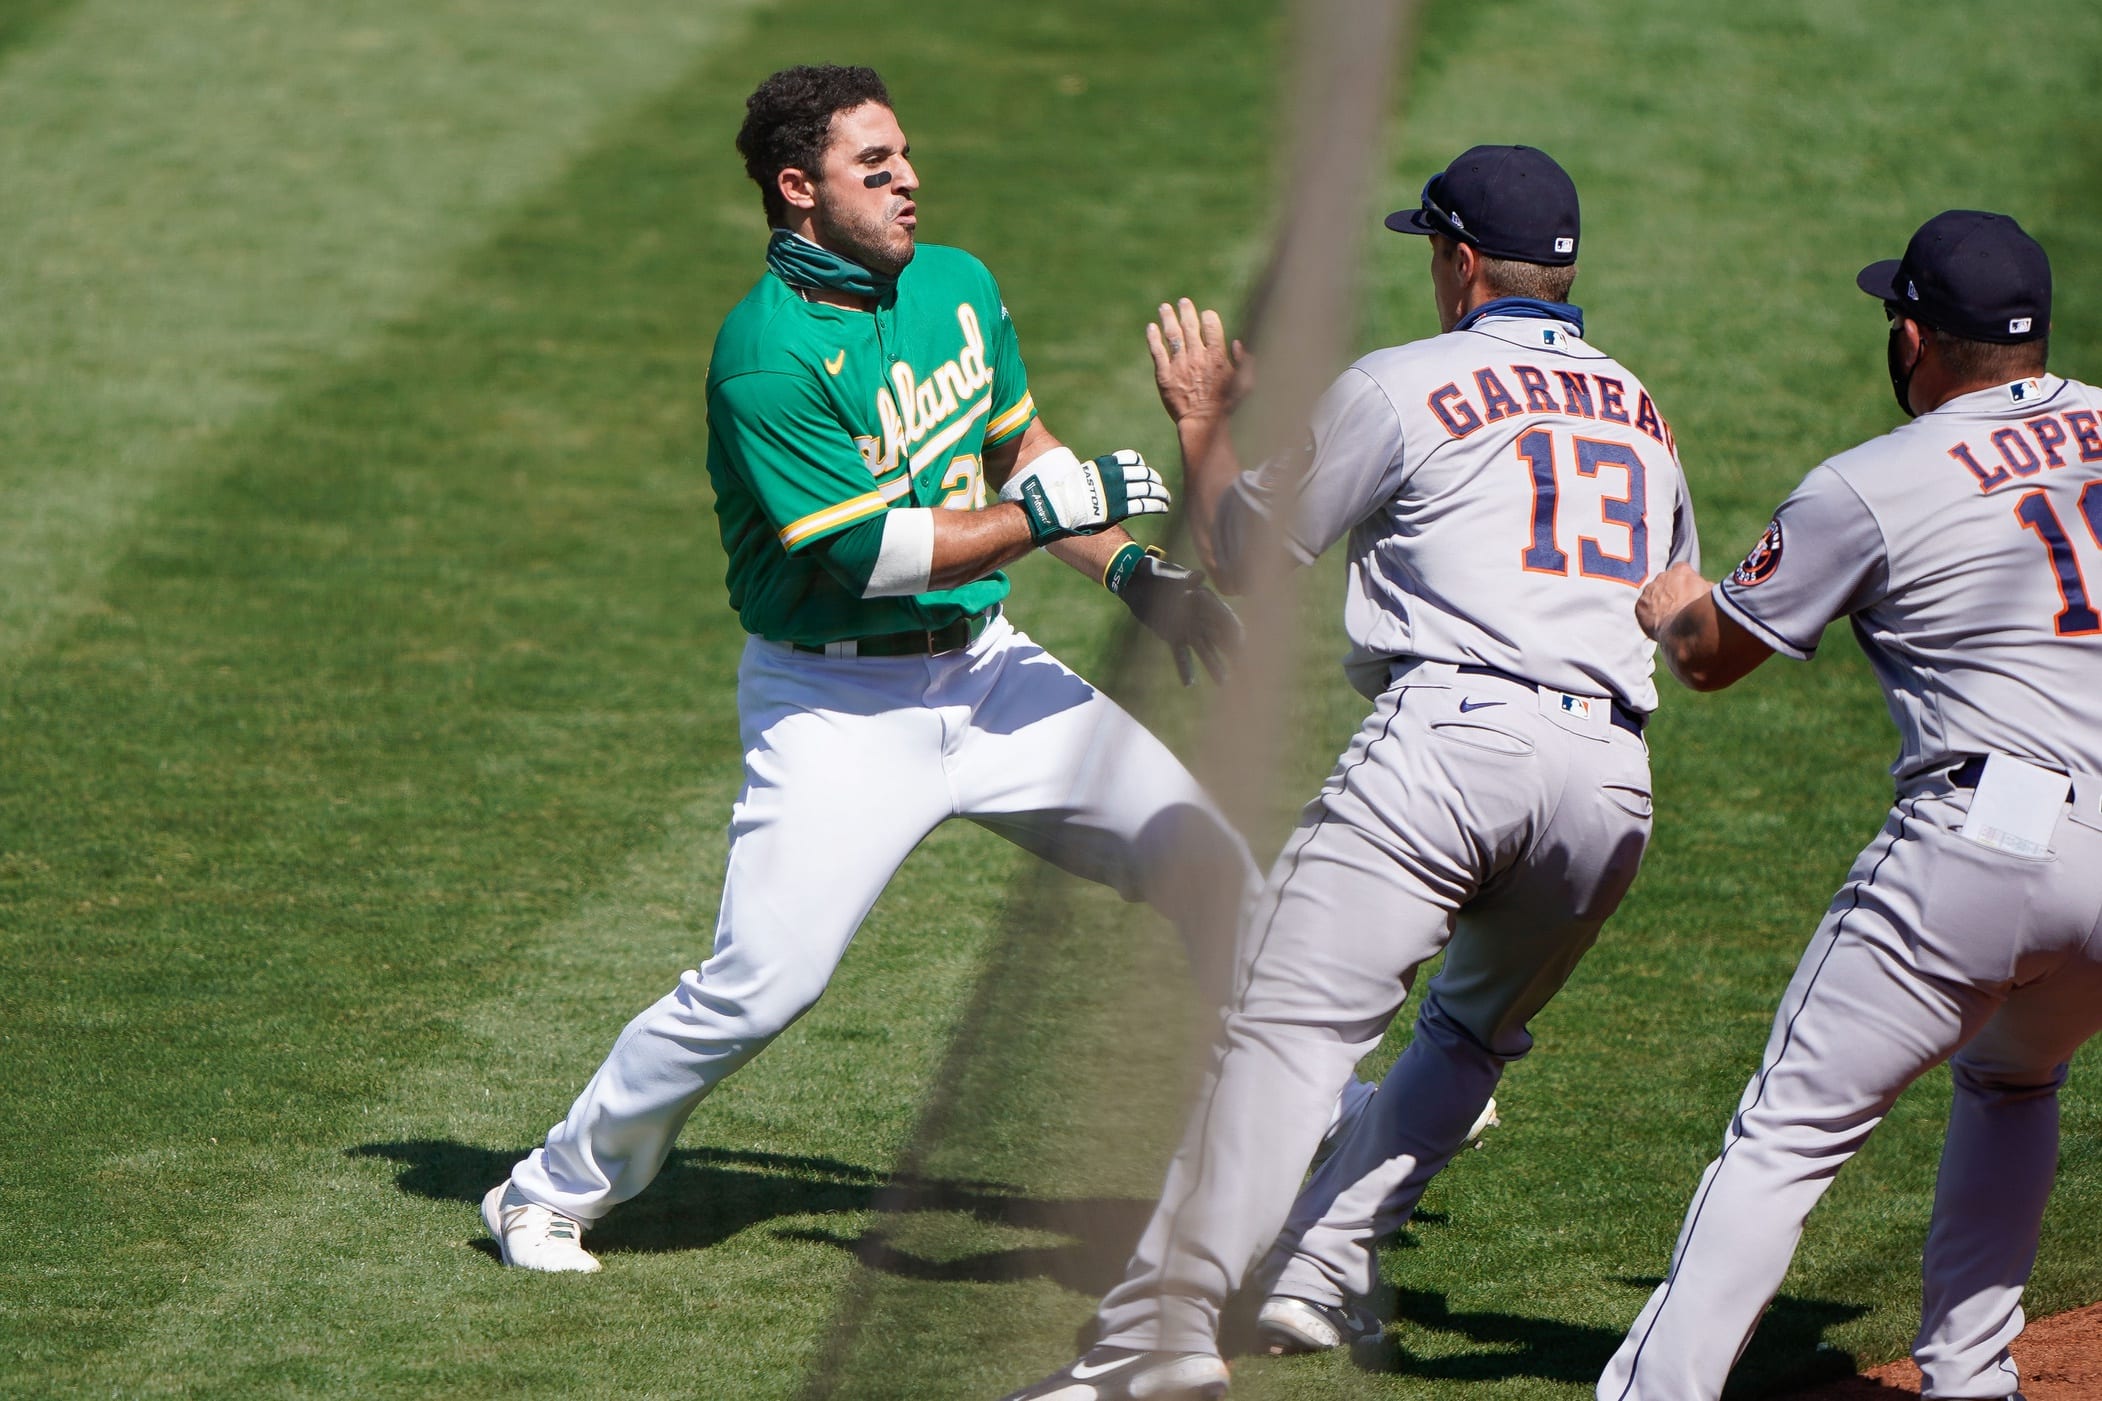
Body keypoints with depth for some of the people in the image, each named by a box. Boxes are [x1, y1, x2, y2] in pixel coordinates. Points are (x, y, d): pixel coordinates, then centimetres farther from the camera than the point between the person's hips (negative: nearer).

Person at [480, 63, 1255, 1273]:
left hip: (986, 668, 7)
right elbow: (872, 551, -24)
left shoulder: (958, 286, 4)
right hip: (836, 706, -7)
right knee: (761, 983, -15)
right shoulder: (768, 356, -20)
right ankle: (556, 1192, 5)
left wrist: (1132, 570, 11)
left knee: (1206, 857, 3)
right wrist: (1052, 509, -21)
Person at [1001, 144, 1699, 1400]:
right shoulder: (1642, 414, 24)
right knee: (1474, 1031, 26)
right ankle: (1321, 1277, 16)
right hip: (1613, 774, 6)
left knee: (1289, 1028, -12)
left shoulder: (1401, 389, 6)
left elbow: (1243, 553, 12)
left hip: (1448, 738, -6)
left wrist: (1204, 421, 29)